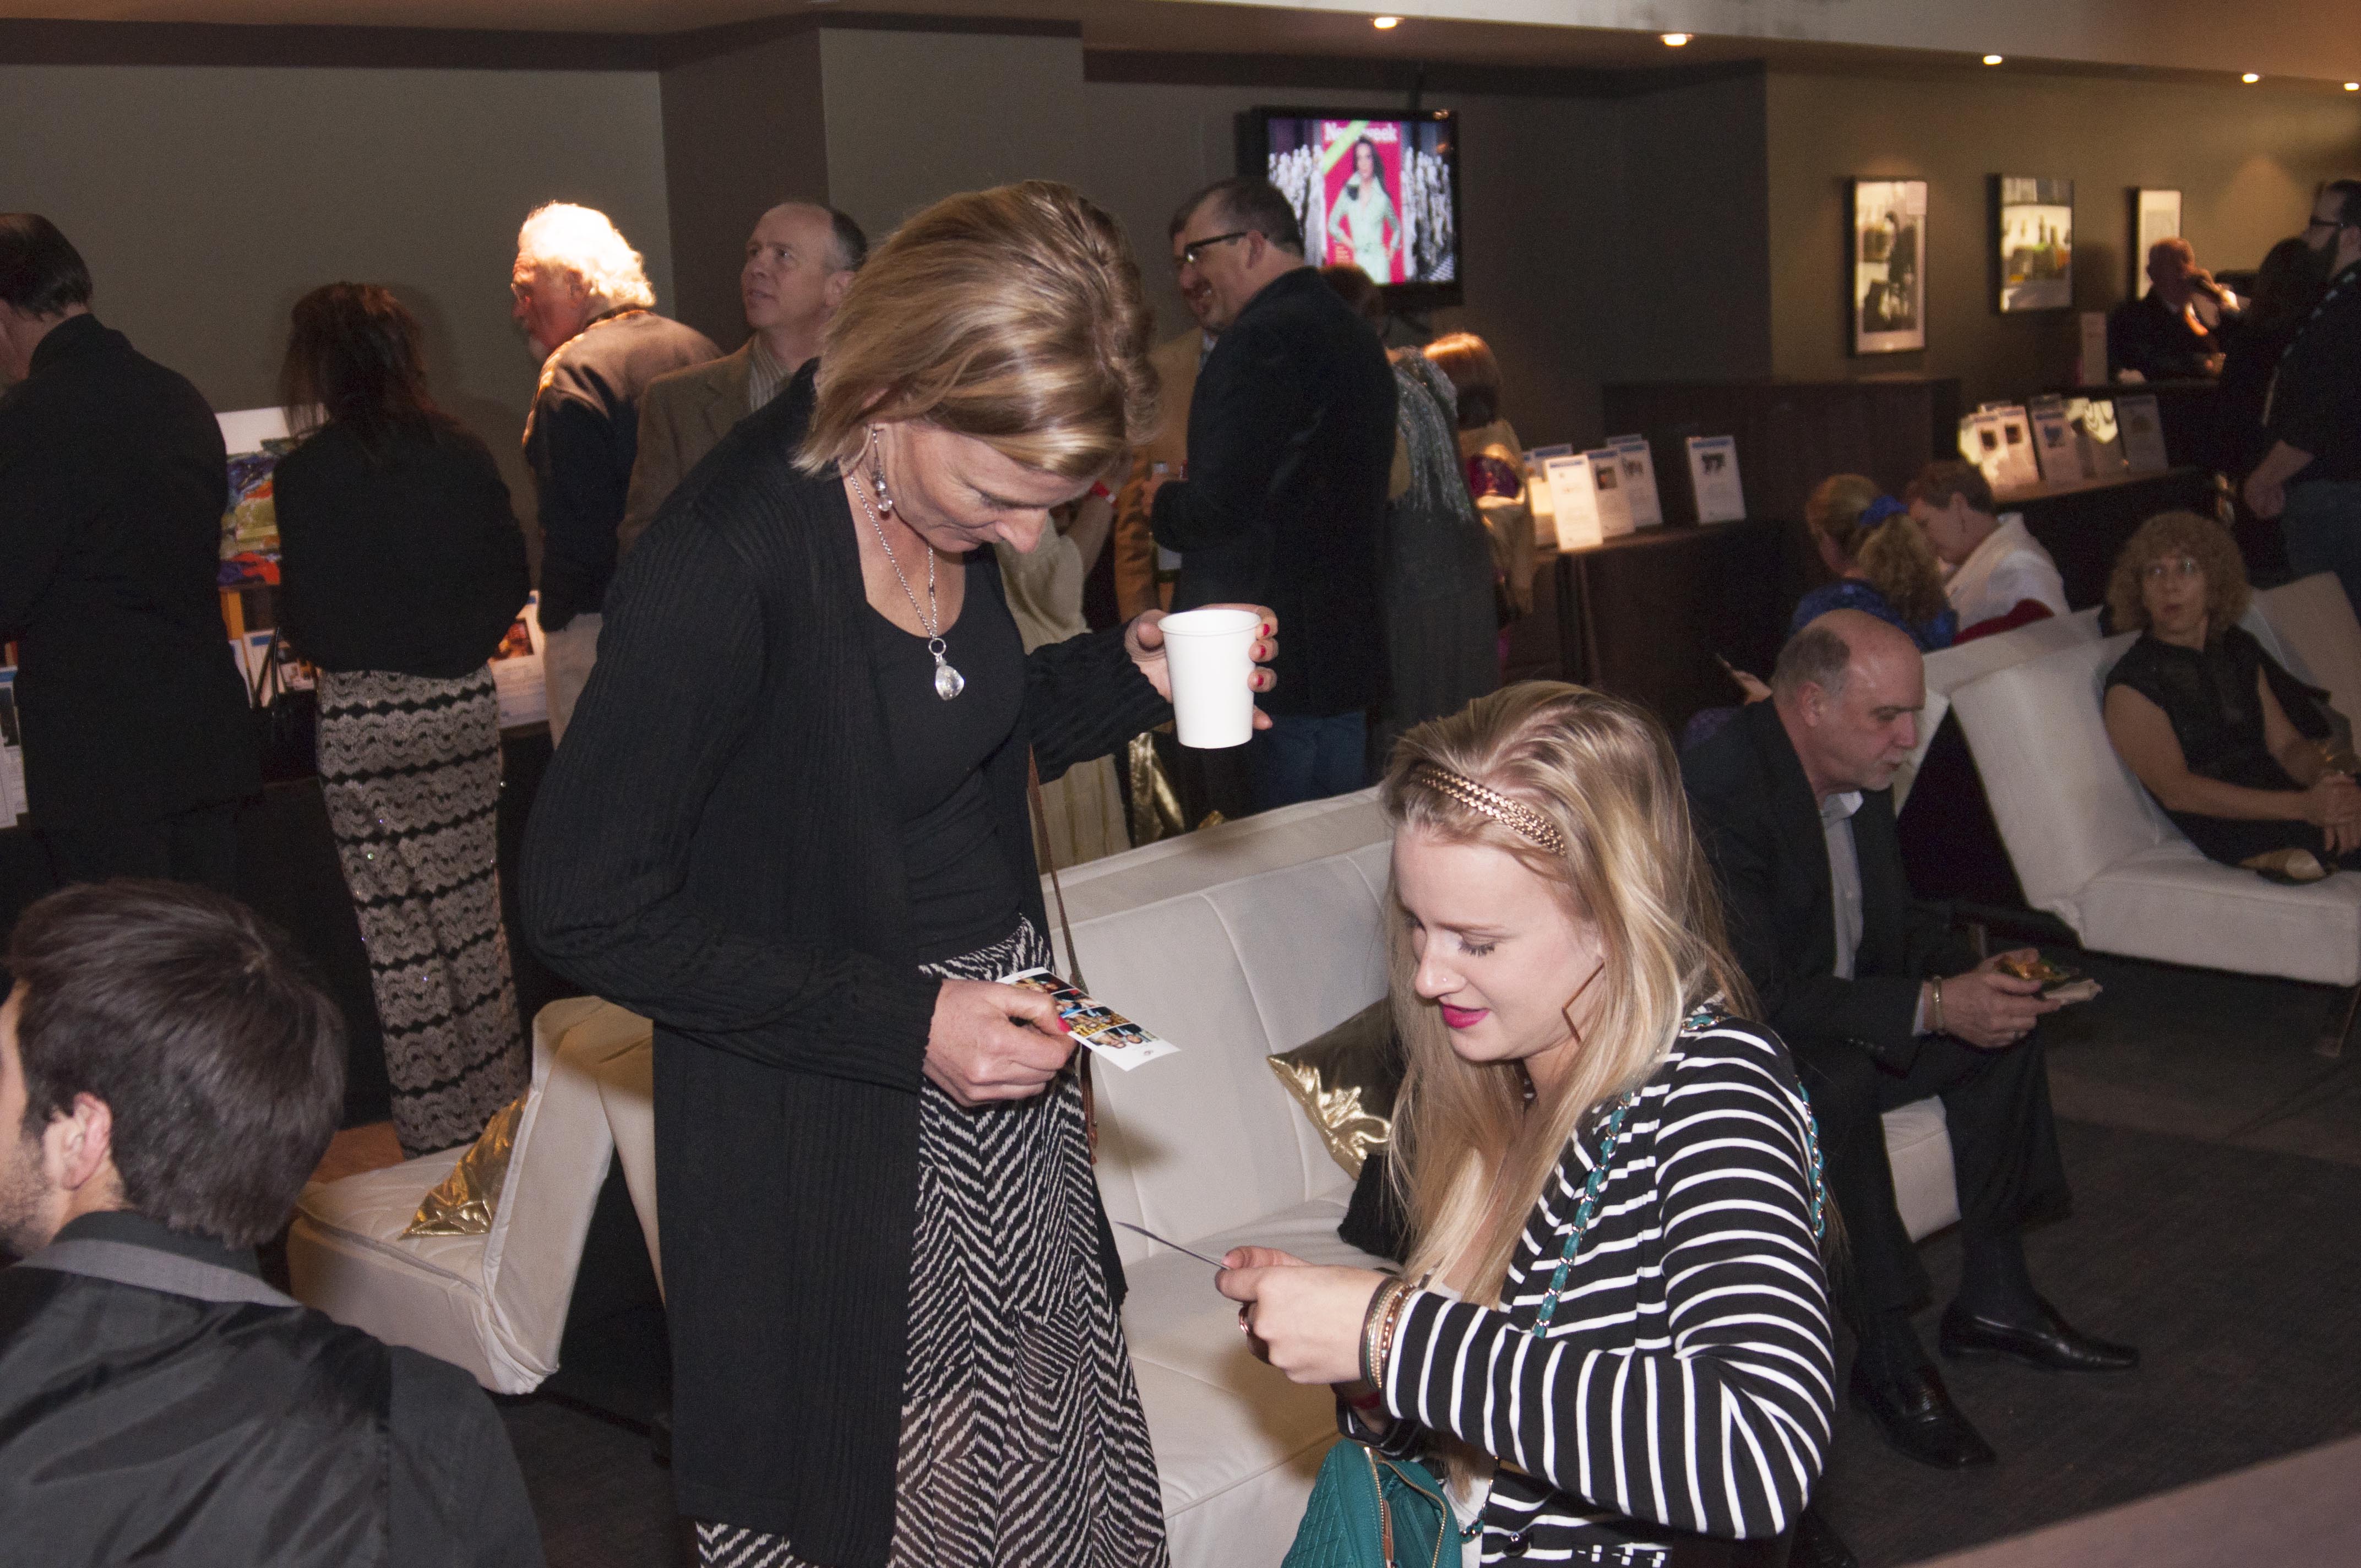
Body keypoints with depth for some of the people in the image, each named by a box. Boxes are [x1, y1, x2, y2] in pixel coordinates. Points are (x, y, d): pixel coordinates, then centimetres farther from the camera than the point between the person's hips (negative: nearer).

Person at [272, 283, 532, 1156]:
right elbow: (512, 583, 7)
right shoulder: (461, 455, 3)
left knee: (398, 935, 3)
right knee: (474, 918, 14)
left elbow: (308, 624, -9)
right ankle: (501, 1106, 23)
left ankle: (439, 1133, 10)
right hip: (465, 705, 5)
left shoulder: (309, 474, -9)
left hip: (366, 722, -4)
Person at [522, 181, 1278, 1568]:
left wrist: (1129, 677, -3)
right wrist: (903, 1024, -21)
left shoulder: (949, 501, -2)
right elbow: (590, 906, -20)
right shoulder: (733, 558, -24)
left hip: (1002, 1057, 7)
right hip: (822, 1128, -7)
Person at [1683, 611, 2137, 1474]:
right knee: (1840, 1078, -35)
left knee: (2005, 1020, 2)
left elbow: (1897, 918, 14)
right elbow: (1759, 997, -31)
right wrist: (1930, 1007, -30)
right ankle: (1889, 1356, -23)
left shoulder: (1859, 773, 0)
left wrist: (1972, 973, -7)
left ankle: (1993, 1297, 9)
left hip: (1840, 1019, 9)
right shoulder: (1716, 793, -27)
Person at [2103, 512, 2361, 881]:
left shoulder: (2238, 648, 15)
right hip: (2230, 828, -6)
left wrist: (2328, 780, -14)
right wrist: (2302, 806, -22)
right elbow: (2175, 790, -14)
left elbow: (2287, 744, 10)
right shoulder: (2130, 684, -5)